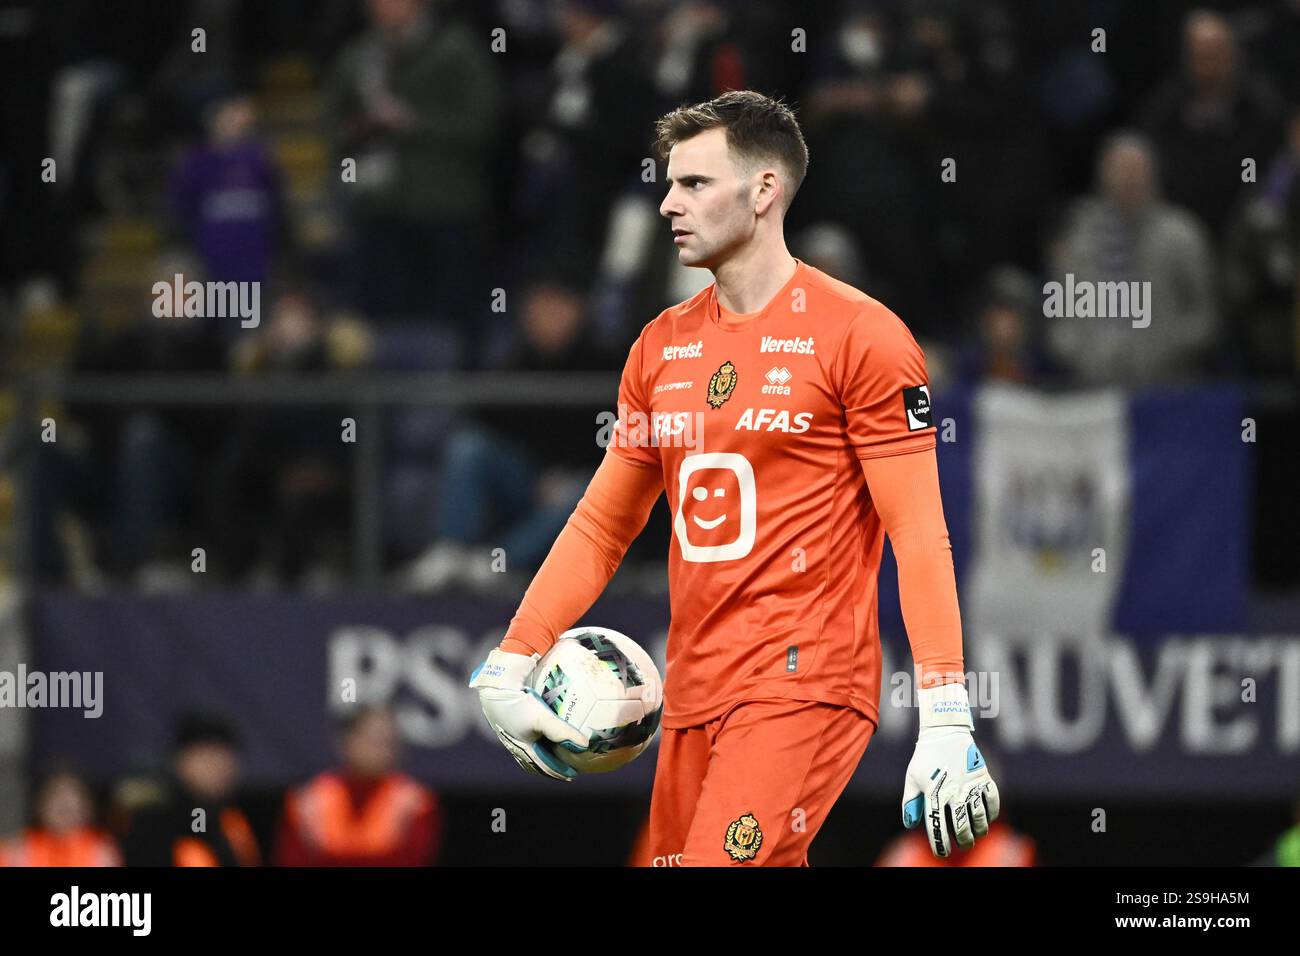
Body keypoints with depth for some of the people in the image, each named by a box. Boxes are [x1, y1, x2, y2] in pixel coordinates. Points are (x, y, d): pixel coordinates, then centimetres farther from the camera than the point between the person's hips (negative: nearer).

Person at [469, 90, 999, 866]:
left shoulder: (860, 336, -5)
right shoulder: (662, 347, 14)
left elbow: (920, 539, -9)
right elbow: (601, 525, 22)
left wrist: (947, 723, -16)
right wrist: (507, 670, 13)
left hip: (805, 684, -7)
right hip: (695, 697, 7)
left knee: (724, 860, -24)